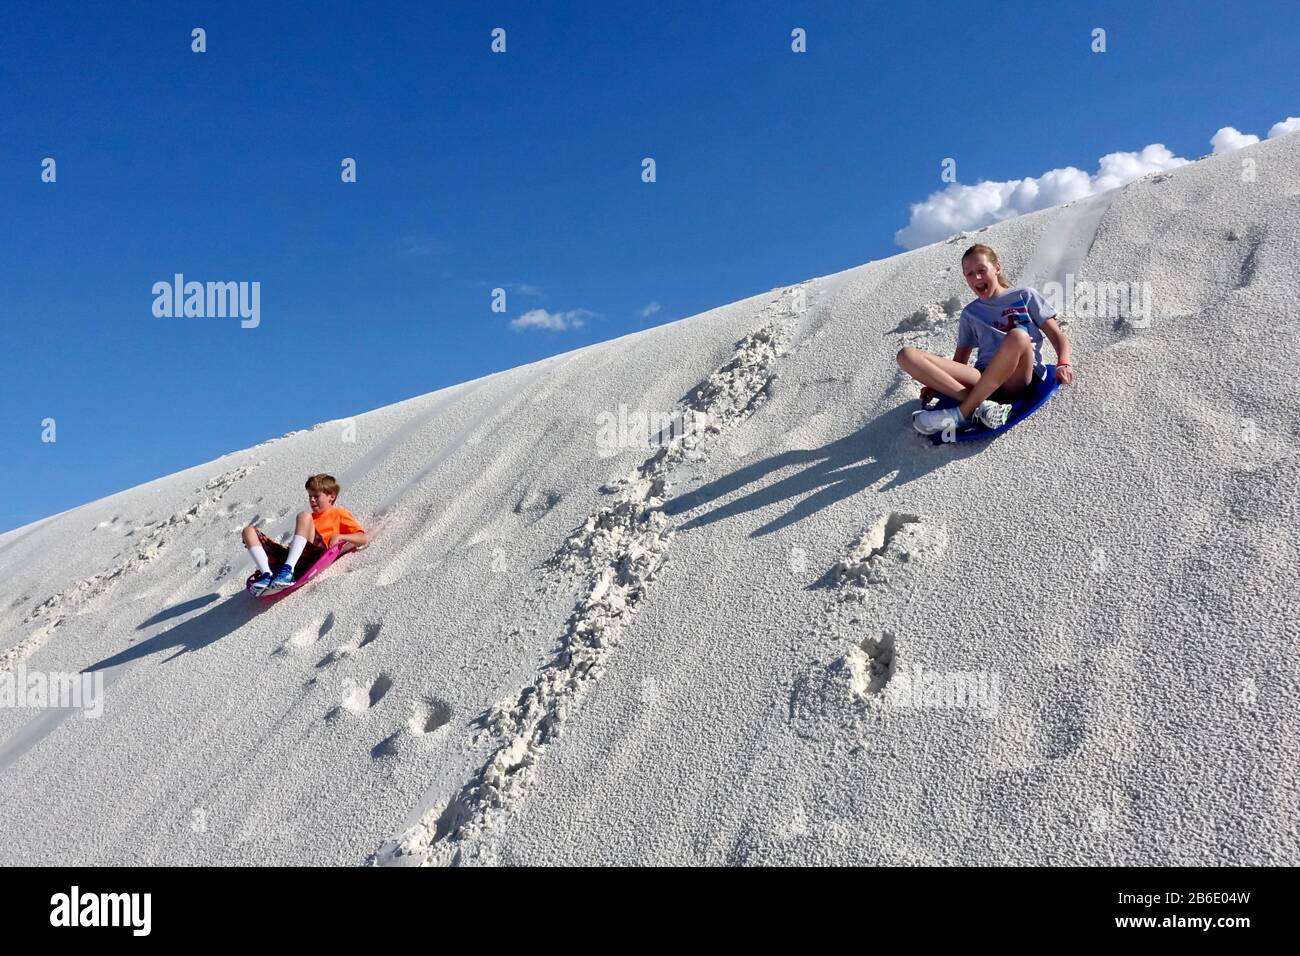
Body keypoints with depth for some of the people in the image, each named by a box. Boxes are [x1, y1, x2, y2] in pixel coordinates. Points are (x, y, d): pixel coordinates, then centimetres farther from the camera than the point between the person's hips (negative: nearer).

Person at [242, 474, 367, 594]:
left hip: (315, 554, -7)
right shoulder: (311, 517, 40)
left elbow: (362, 539, 9)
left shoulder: (339, 513, 22)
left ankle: (287, 571, -42)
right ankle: (267, 576, -26)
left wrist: (339, 536, -8)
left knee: (304, 516, -29)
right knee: (249, 531, 0)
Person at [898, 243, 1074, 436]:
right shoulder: (970, 313, 26)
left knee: (1018, 336, -40)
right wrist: (936, 385, 4)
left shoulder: (1024, 295, 18)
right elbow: (959, 361, 23)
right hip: (983, 379, 3)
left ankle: (963, 413, -31)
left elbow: (1057, 336, 13)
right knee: (907, 355, -17)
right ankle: (980, 405, -33)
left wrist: (1063, 364, -8)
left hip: (1018, 378, -2)